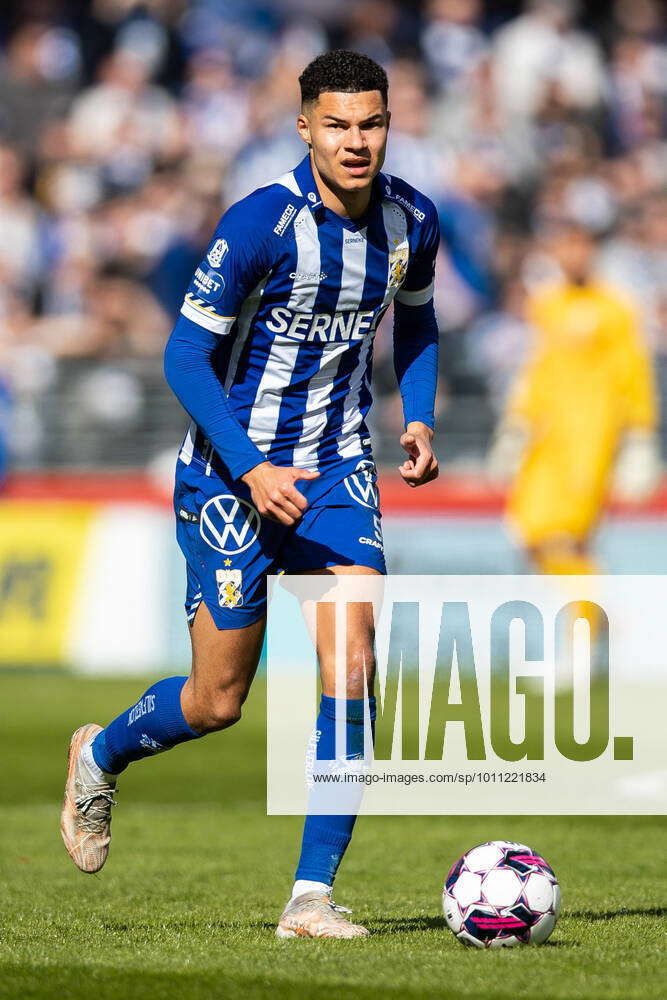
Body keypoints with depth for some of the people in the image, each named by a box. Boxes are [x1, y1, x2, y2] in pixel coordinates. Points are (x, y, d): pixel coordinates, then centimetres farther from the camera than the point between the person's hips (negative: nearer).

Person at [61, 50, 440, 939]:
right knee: (219, 701, 2)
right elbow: (186, 356, -16)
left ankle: (313, 895, -9)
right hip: (231, 474, -4)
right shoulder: (261, 223, -20)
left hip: (336, 469, 4)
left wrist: (419, 418, 1)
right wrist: (252, 471, -25)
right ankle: (101, 756, 36)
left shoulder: (412, 221, -3)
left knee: (353, 667, -14)